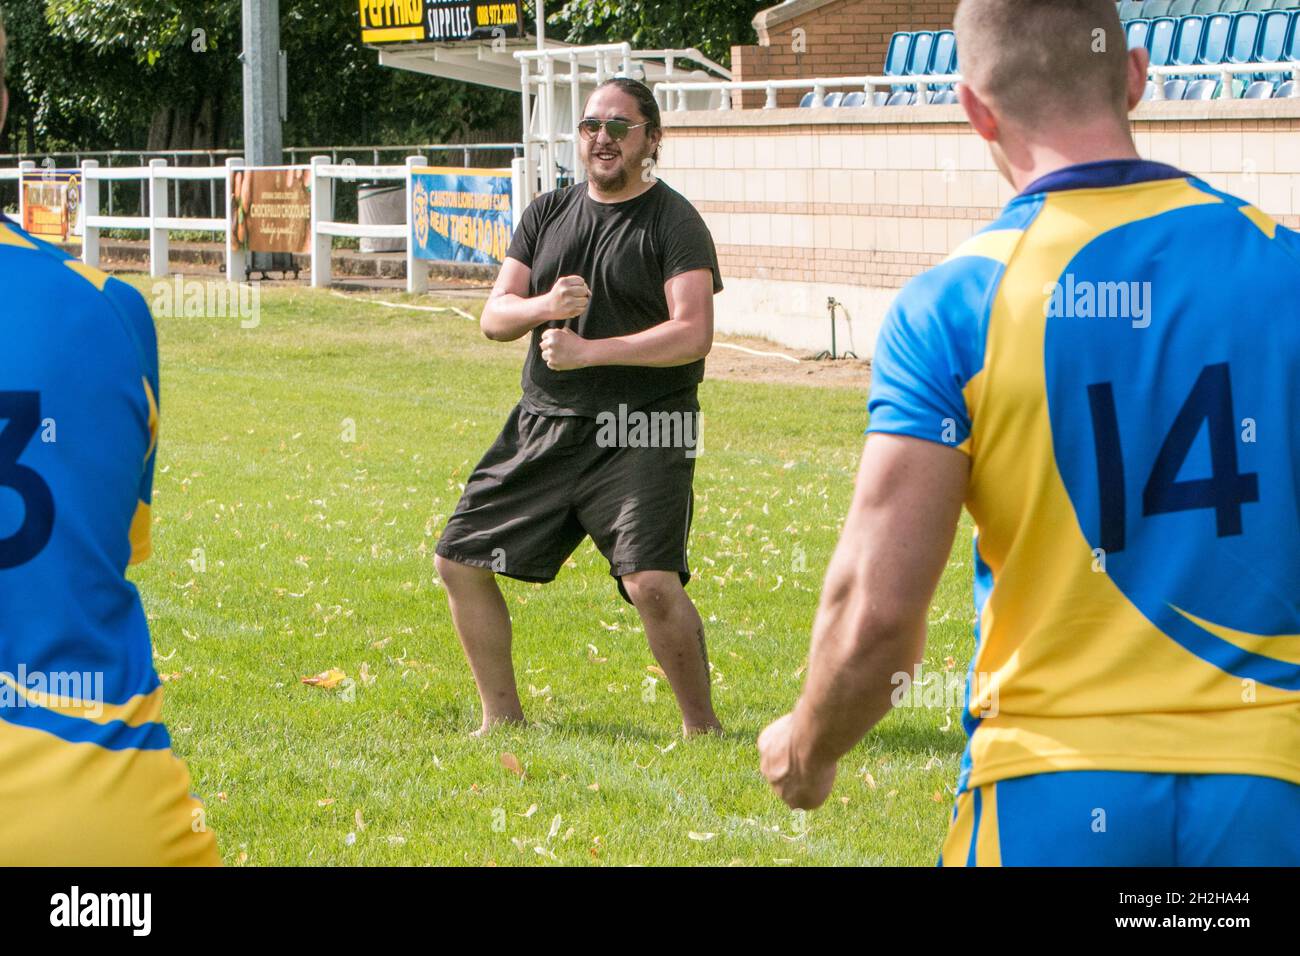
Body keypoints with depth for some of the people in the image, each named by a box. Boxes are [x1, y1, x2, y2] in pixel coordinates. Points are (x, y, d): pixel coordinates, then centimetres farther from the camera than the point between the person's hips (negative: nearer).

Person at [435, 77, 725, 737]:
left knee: (652, 585, -22)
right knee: (459, 562, 8)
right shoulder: (547, 214, 14)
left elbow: (693, 335, -17)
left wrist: (589, 350, -20)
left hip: (640, 438, -7)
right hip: (542, 429, 7)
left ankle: (700, 724, -3)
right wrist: (543, 305, -14)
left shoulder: (675, 223, -5)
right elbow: (494, 317, 8)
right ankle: (502, 717, 22)